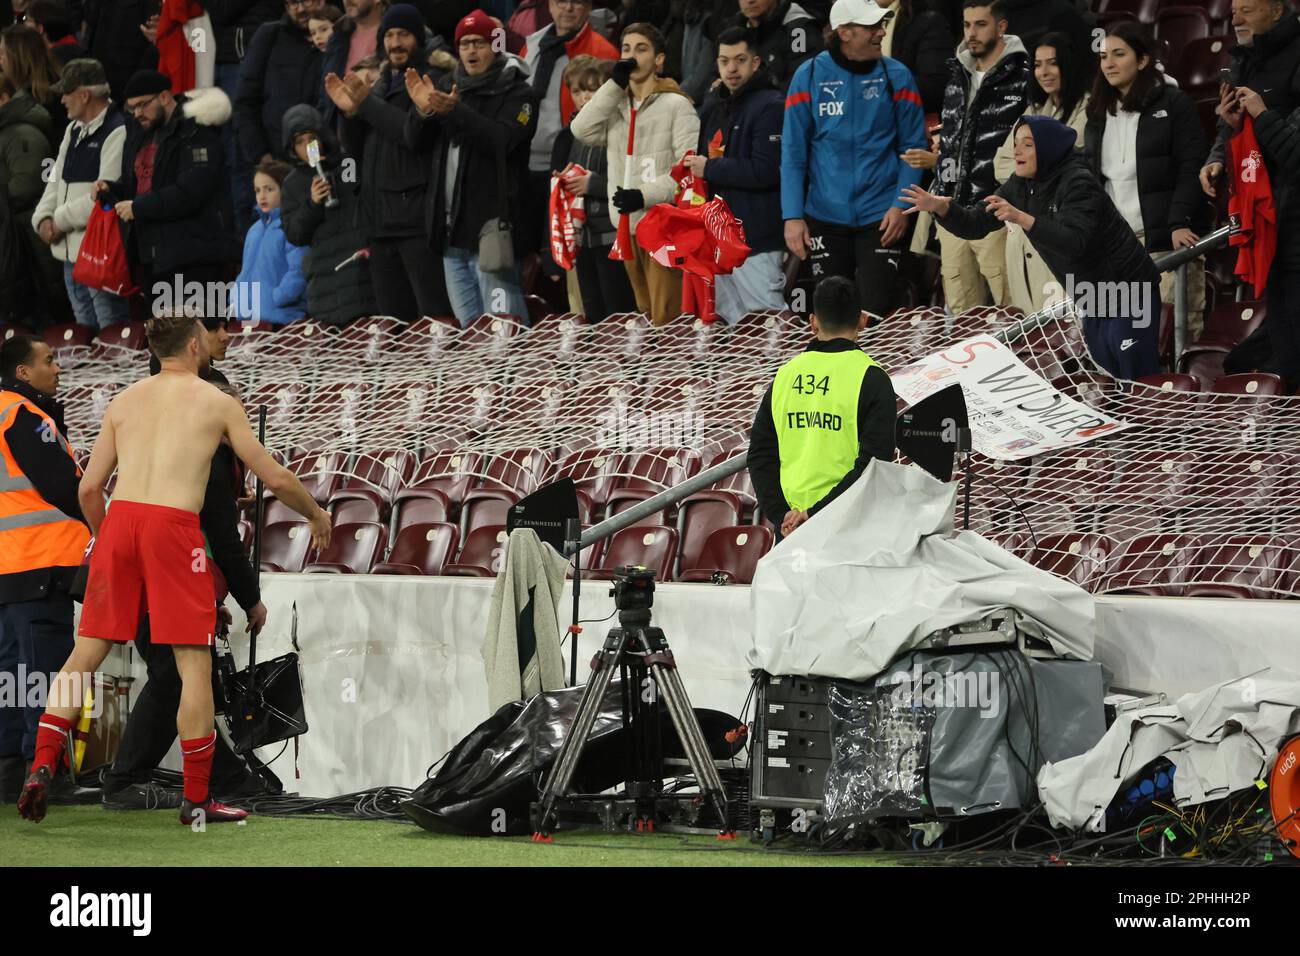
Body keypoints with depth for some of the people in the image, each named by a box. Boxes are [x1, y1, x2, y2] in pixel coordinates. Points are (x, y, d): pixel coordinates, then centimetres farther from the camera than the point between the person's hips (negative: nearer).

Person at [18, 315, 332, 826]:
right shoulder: (218, 403, 7)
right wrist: (316, 514, 28)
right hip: (173, 524, -4)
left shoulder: (123, 402, 16)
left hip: (120, 518, 4)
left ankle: (42, 765, 1)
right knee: (194, 664, 2)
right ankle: (196, 799, 3)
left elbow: (89, 488, 13)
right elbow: (275, 478, 11)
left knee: (86, 653, 11)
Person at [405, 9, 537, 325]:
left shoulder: (517, 94, -1)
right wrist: (423, 111, -11)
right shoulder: (448, 86, 17)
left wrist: (454, 111, -28)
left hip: (491, 227, -6)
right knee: (468, 325, 10)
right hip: (451, 228, 7)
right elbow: (416, 142, 10)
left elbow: (501, 140, -17)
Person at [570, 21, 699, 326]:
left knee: (666, 316, -10)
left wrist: (645, 195, -20)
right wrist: (614, 85, -8)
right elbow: (582, 131, -6)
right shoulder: (614, 104, 13)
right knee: (646, 312, 15)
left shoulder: (676, 104, -5)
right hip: (627, 223, 6)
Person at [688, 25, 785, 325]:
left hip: (756, 241, -10)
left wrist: (709, 169, -13)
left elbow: (765, 171, -20)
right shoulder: (720, 108, 19)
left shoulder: (771, 106, -10)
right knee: (733, 323, 13)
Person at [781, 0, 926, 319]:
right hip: (825, 218, 1)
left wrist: (901, 205, -11)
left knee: (877, 311, -6)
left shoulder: (896, 76, -1)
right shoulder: (810, 76, -1)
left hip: (880, 217, -1)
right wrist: (792, 216, -8)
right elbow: (793, 152, 0)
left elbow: (913, 147, 1)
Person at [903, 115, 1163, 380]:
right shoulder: (1020, 187, 2)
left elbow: (1075, 242, -35)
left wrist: (1021, 218, -44)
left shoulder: (1078, 184, -22)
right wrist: (941, 208, -17)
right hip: (1092, 300, 8)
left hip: (1128, 295, -8)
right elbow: (975, 224, 1)